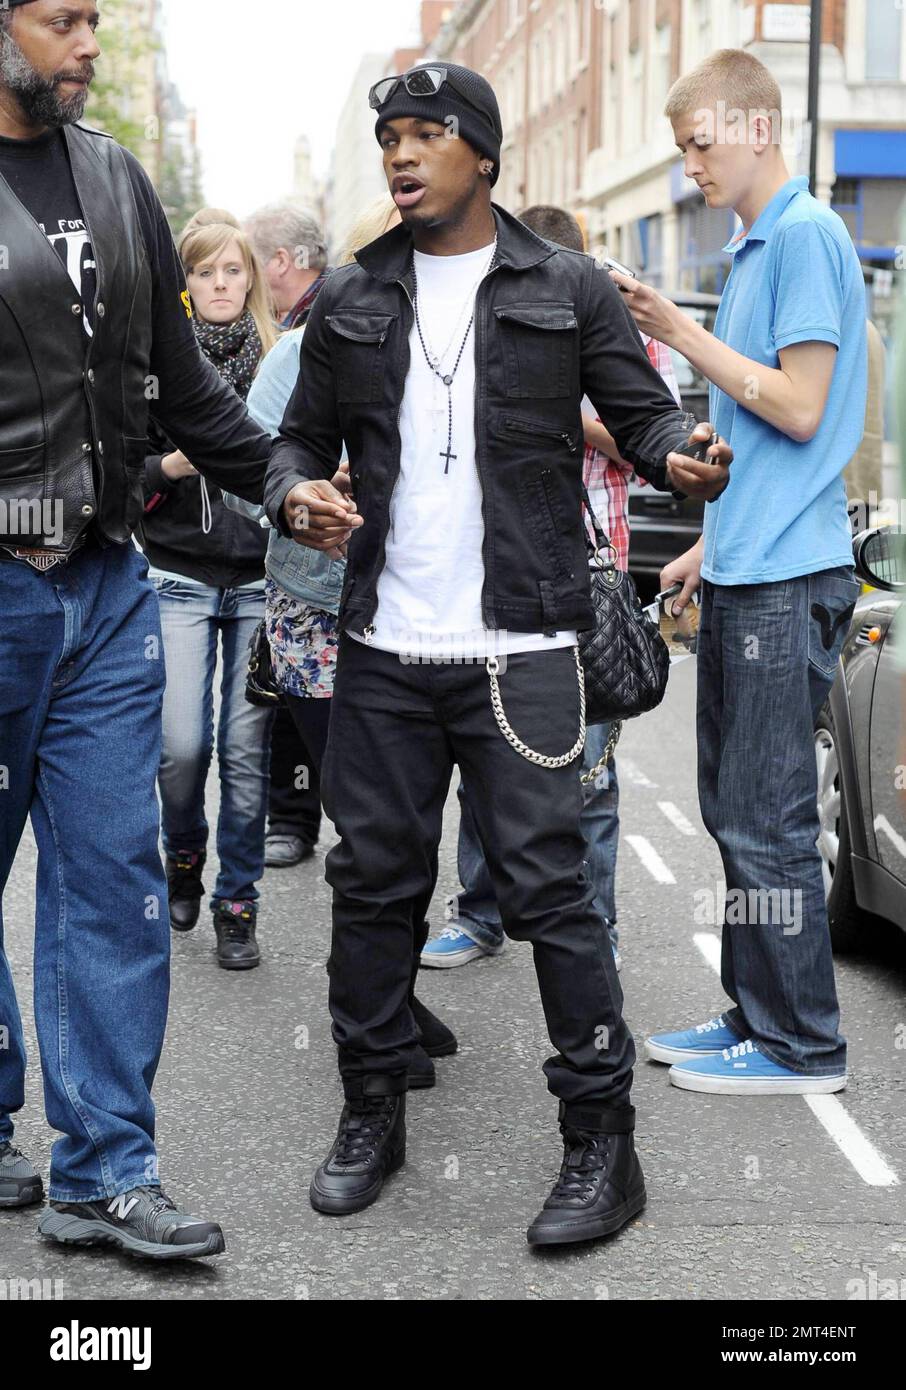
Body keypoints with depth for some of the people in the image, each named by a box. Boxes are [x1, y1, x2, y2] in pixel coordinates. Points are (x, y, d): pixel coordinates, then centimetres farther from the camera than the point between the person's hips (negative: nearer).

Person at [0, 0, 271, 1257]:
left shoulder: (114, 178, 13)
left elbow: (179, 373, 19)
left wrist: (275, 479, 14)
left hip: (106, 586, 5)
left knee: (113, 877, 3)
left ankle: (105, 1173, 10)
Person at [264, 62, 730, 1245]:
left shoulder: (567, 290, 3)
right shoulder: (350, 302, 10)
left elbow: (640, 408, 4)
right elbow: (304, 436, 14)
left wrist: (679, 456, -19)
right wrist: (297, 494, -9)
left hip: (521, 650, -3)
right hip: (382, 653, 4)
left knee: (548, 889, -4)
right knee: (375, 881, 10)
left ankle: (602, 1146, 6)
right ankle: (372, 1117, 26)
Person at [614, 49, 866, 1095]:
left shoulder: (806, 234, -10)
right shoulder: (754, 248, 18)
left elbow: (801, 408, -16)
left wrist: (684, 334, -14)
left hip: (785, 579, -10)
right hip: (744, 571, 10)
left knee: (766, 817, -5)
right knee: (732, 805, 13)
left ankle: (801, 1045, 5)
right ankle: (752, 1015, 22)